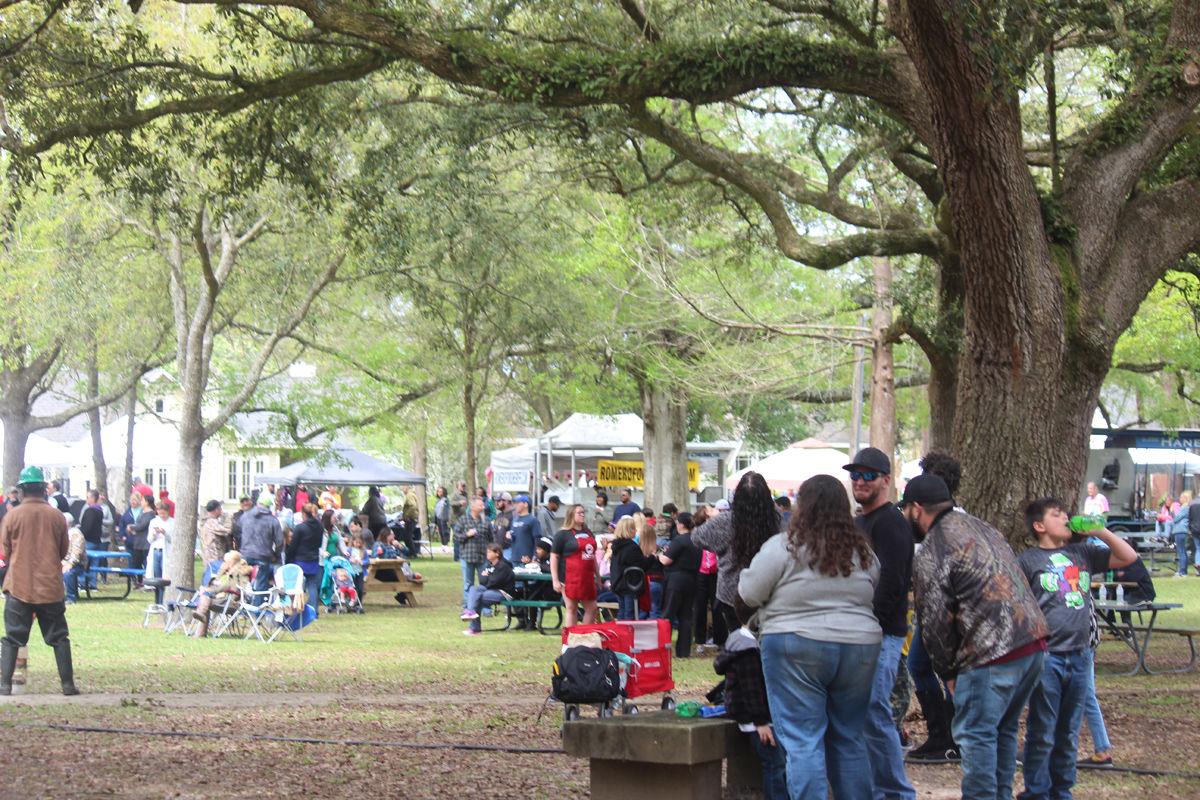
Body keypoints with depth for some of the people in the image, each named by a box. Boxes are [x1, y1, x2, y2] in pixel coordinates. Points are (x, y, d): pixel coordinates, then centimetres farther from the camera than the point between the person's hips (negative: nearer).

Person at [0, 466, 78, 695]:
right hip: (51, 587, 1)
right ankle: (68, 683, 8)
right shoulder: (56, 516, -2)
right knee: (59, 637, 10)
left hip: (19, 586, -1)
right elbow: (64, 551, 8)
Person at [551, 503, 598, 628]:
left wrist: (597, 576, 21)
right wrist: (555, 580, -13)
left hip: (587, 578, 7)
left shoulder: (588, 533, 17)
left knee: (592, 608, 7)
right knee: (571, 609, -3)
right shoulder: (563, 534, -3)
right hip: (570, 579, -7)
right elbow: (554, 557, -6)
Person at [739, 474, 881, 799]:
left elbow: (749, 595, -5)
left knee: (802, 742, -3)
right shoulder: (863, 551, 8)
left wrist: (746, 573, 15)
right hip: (860, 649, 5)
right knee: (849, 739, 14)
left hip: (797, 650, -5)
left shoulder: (783, 547, -9)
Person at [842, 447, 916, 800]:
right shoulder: (858, 522, 21)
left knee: (874, 715, -10)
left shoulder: (890, 523, -10)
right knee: (862, 715, 12)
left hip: (881, 635, -10)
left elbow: (891, 583, -19)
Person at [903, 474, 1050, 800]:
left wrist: (948, 672, 7)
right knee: (1003, 730, 19)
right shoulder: (981, 528, 20)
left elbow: (935, 621, -6)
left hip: (992, 654, -9)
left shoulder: (929, 554, -7)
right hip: (1034, 640, 9)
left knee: (975, 733, 0)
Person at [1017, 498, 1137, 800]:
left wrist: (1100, 531, 3)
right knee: (1042, 734, 0)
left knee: (1068, 734, 12)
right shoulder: (1028, 560, -3)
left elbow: (1128, 557, 14)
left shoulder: (1083, 553, 12)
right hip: (1047, 658, -5)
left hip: (1079, 656, 5)